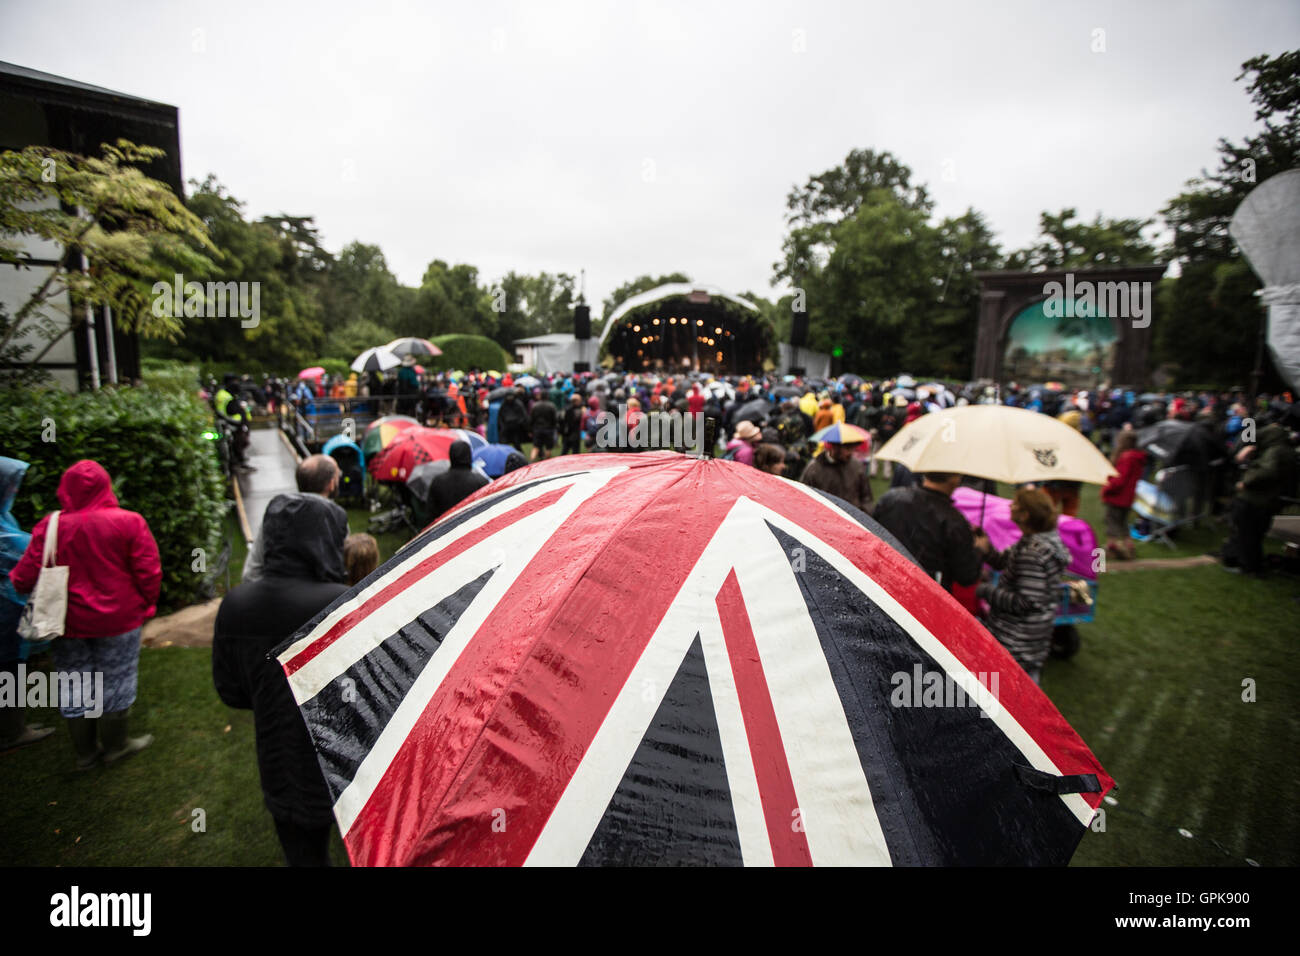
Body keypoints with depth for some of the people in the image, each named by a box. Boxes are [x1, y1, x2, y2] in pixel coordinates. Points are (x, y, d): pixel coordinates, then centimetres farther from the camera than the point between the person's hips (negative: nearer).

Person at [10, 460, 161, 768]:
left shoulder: (50, 526, -9)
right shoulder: (129, 522, -14)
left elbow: (25, 578, -6)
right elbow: (148, 572, -13)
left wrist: (13, 578, 17)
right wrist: (147, 606, 3)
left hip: (69, 623, 2)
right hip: (118, 620, -2)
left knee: (75, 685, 16)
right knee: (114, 681, 13)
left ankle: (85, 752, 29)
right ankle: (115, 745, 26)